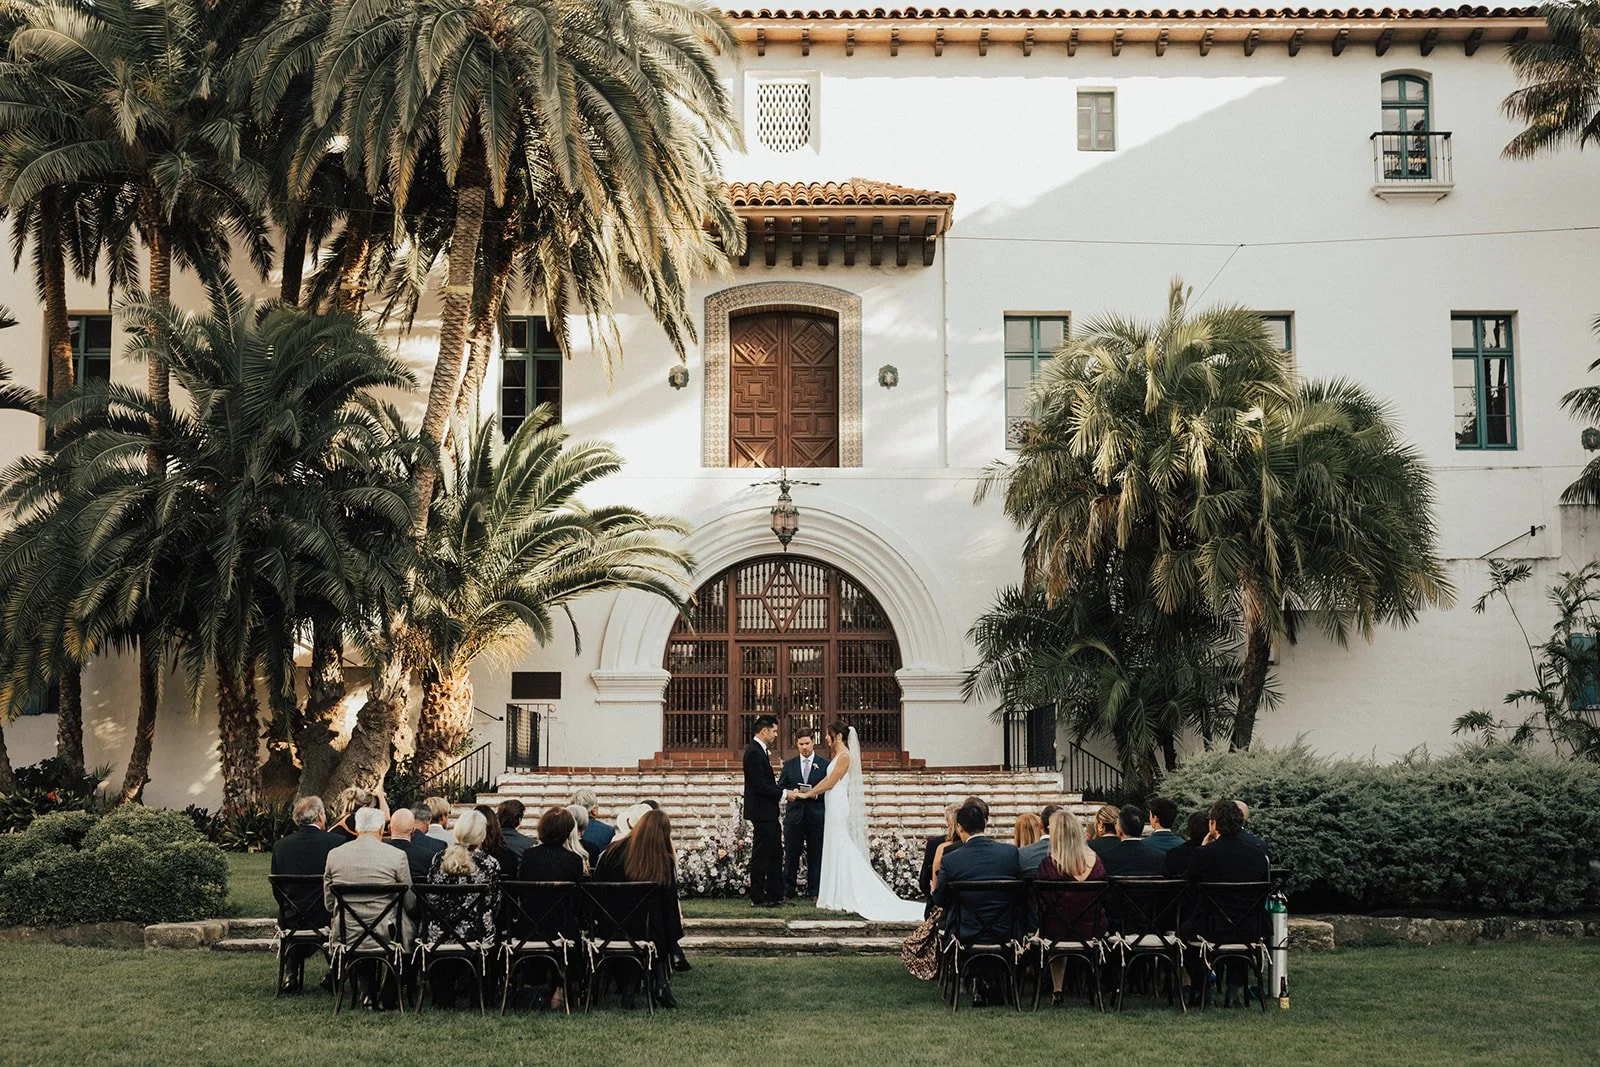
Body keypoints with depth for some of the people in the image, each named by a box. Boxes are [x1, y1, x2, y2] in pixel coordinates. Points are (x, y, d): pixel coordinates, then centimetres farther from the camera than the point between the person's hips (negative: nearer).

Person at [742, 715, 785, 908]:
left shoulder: (760, 750, 15)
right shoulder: (754, 752, -17)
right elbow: (760, 785, -22)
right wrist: (783, 794, -15)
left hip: (769, 813, 10)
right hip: (761, 812, -10)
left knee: (775, 854, 13)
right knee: (760, 856, -4)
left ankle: (775, 895, 19)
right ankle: (757, 898, 2)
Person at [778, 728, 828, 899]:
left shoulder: (824, 765, 5)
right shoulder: (789, 765, 11)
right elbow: (780, 787, 11)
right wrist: (787, 793, -11)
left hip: (816, 816, -2)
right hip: (794, 816, 2)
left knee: (815, 856, 2)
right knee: (791, 856, 3)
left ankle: (814, 892, 9)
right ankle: (788, 891, 10)